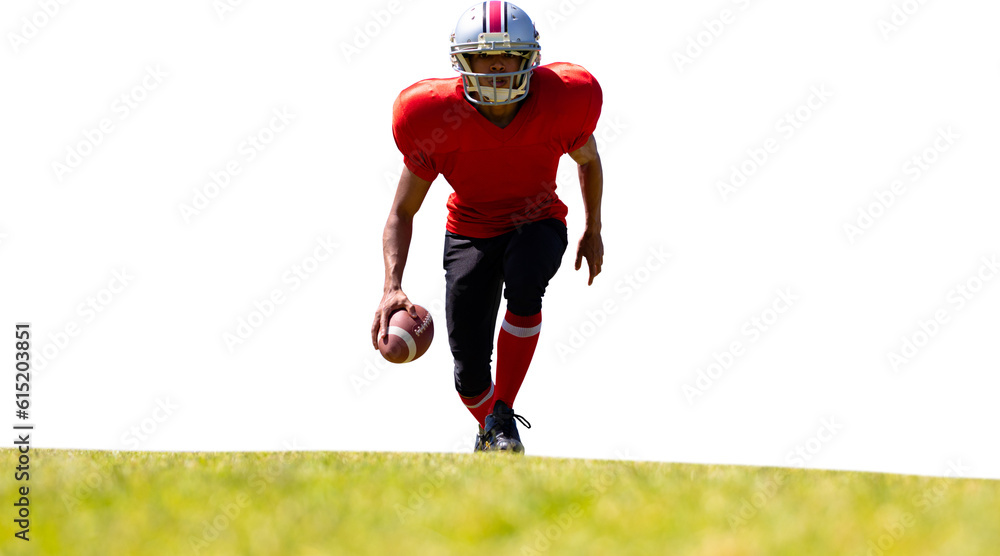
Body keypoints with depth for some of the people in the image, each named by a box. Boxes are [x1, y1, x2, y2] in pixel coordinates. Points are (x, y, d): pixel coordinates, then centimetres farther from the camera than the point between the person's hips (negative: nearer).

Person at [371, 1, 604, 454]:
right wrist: (392, 286, -27)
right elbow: (402, 213, -13)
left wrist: (593, 231, 8)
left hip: (537, 225, 0)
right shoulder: (434, 117, -23)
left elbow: (587, 160, 5)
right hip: (471, 233, 0)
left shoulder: (562, 102, -21)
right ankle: (488, 427, 32)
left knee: (524, 281, -37)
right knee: (470, 375, -6)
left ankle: (504, 416, -21)